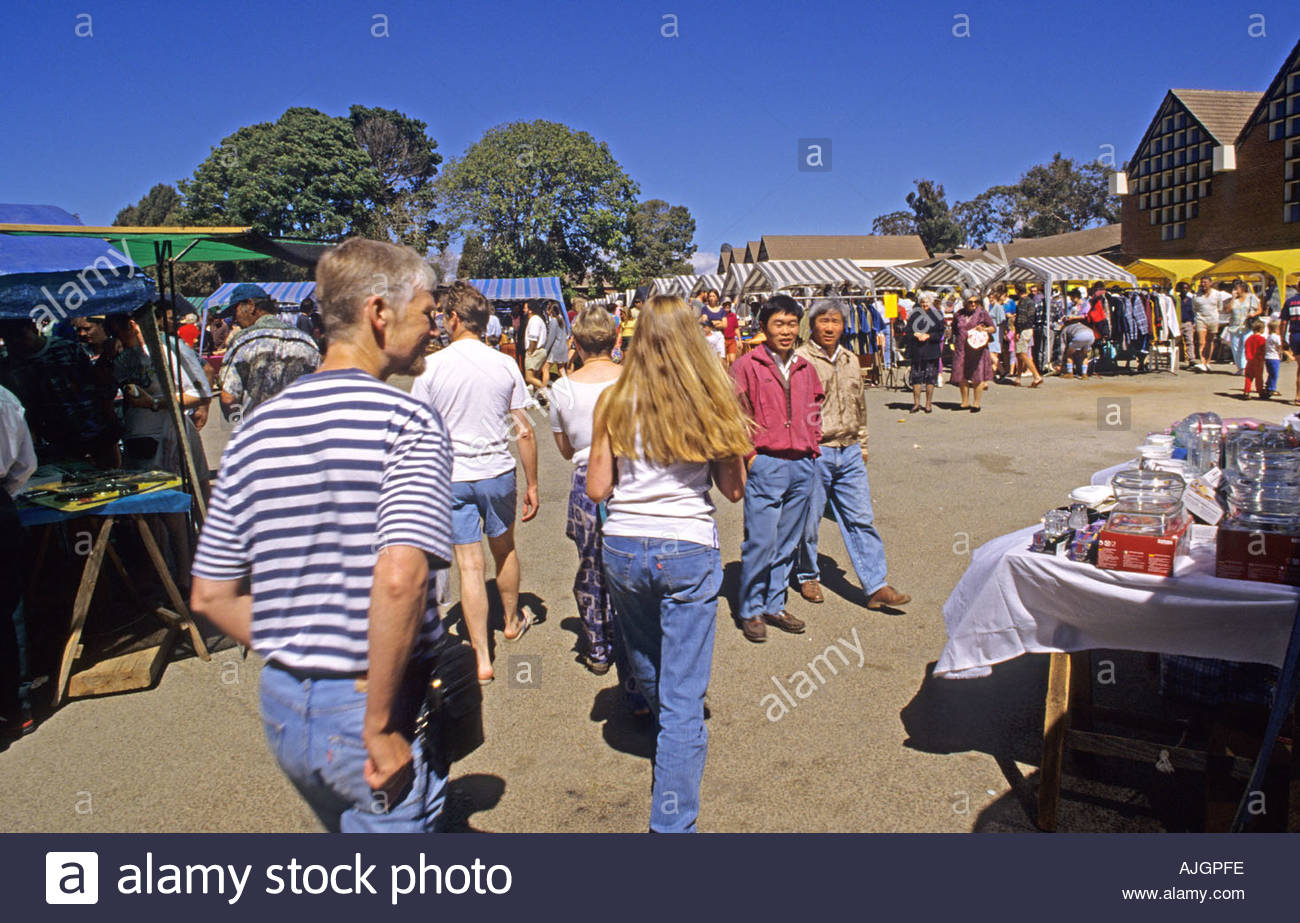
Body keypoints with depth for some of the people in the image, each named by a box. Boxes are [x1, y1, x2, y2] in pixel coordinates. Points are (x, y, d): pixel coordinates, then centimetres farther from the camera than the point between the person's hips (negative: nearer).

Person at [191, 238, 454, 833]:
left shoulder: (256, 428, 4)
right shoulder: (405, 420, -16)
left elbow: (210, 596, 8)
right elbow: (400, 577, -30)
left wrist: (293, 654, 12)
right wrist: (381, 726, -21)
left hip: (281, 704, 7)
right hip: (365, 705, -7)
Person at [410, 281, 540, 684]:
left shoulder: (432, 366, -8)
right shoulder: (505, 365, -3)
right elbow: (524, 432, -2)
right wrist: (532, 484, 7)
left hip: (451, 477, -2)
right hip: (498, 471, 2)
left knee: (470, 564, 2)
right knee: (504, 548, 22)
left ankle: (481, 659, 4)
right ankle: (512, 621, 45)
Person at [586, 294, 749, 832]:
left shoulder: (615, 401, -3)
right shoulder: (709, 400, -5)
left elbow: (597, 489, -1)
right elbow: (733, 489, 0)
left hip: (622, 549, 3)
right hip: (689, 551, -2)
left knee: (645, 666, 29)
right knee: (683, 694, 4)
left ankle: (660, 723, 57)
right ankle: (671, 823, 8)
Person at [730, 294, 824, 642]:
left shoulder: (804, 368, 12)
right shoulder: (747, 365, -6)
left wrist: (813, 445, 13)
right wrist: (748, 453, -10)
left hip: (802, 466, 6)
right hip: (765, 466, -6)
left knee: (788, 543, 12)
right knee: (760, 542, -4)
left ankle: (775, 606, 25)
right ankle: (751, 611, 11)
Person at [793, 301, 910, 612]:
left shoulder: (850, 360, 13)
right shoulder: (800, 359, -7)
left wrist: (862, 443, 21)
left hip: (849, 450, 6)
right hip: (814, 452, -5)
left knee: (861, 518, 4)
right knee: (809, 519, 6)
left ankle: (876, 587, 7)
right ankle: (808, 576, 27)